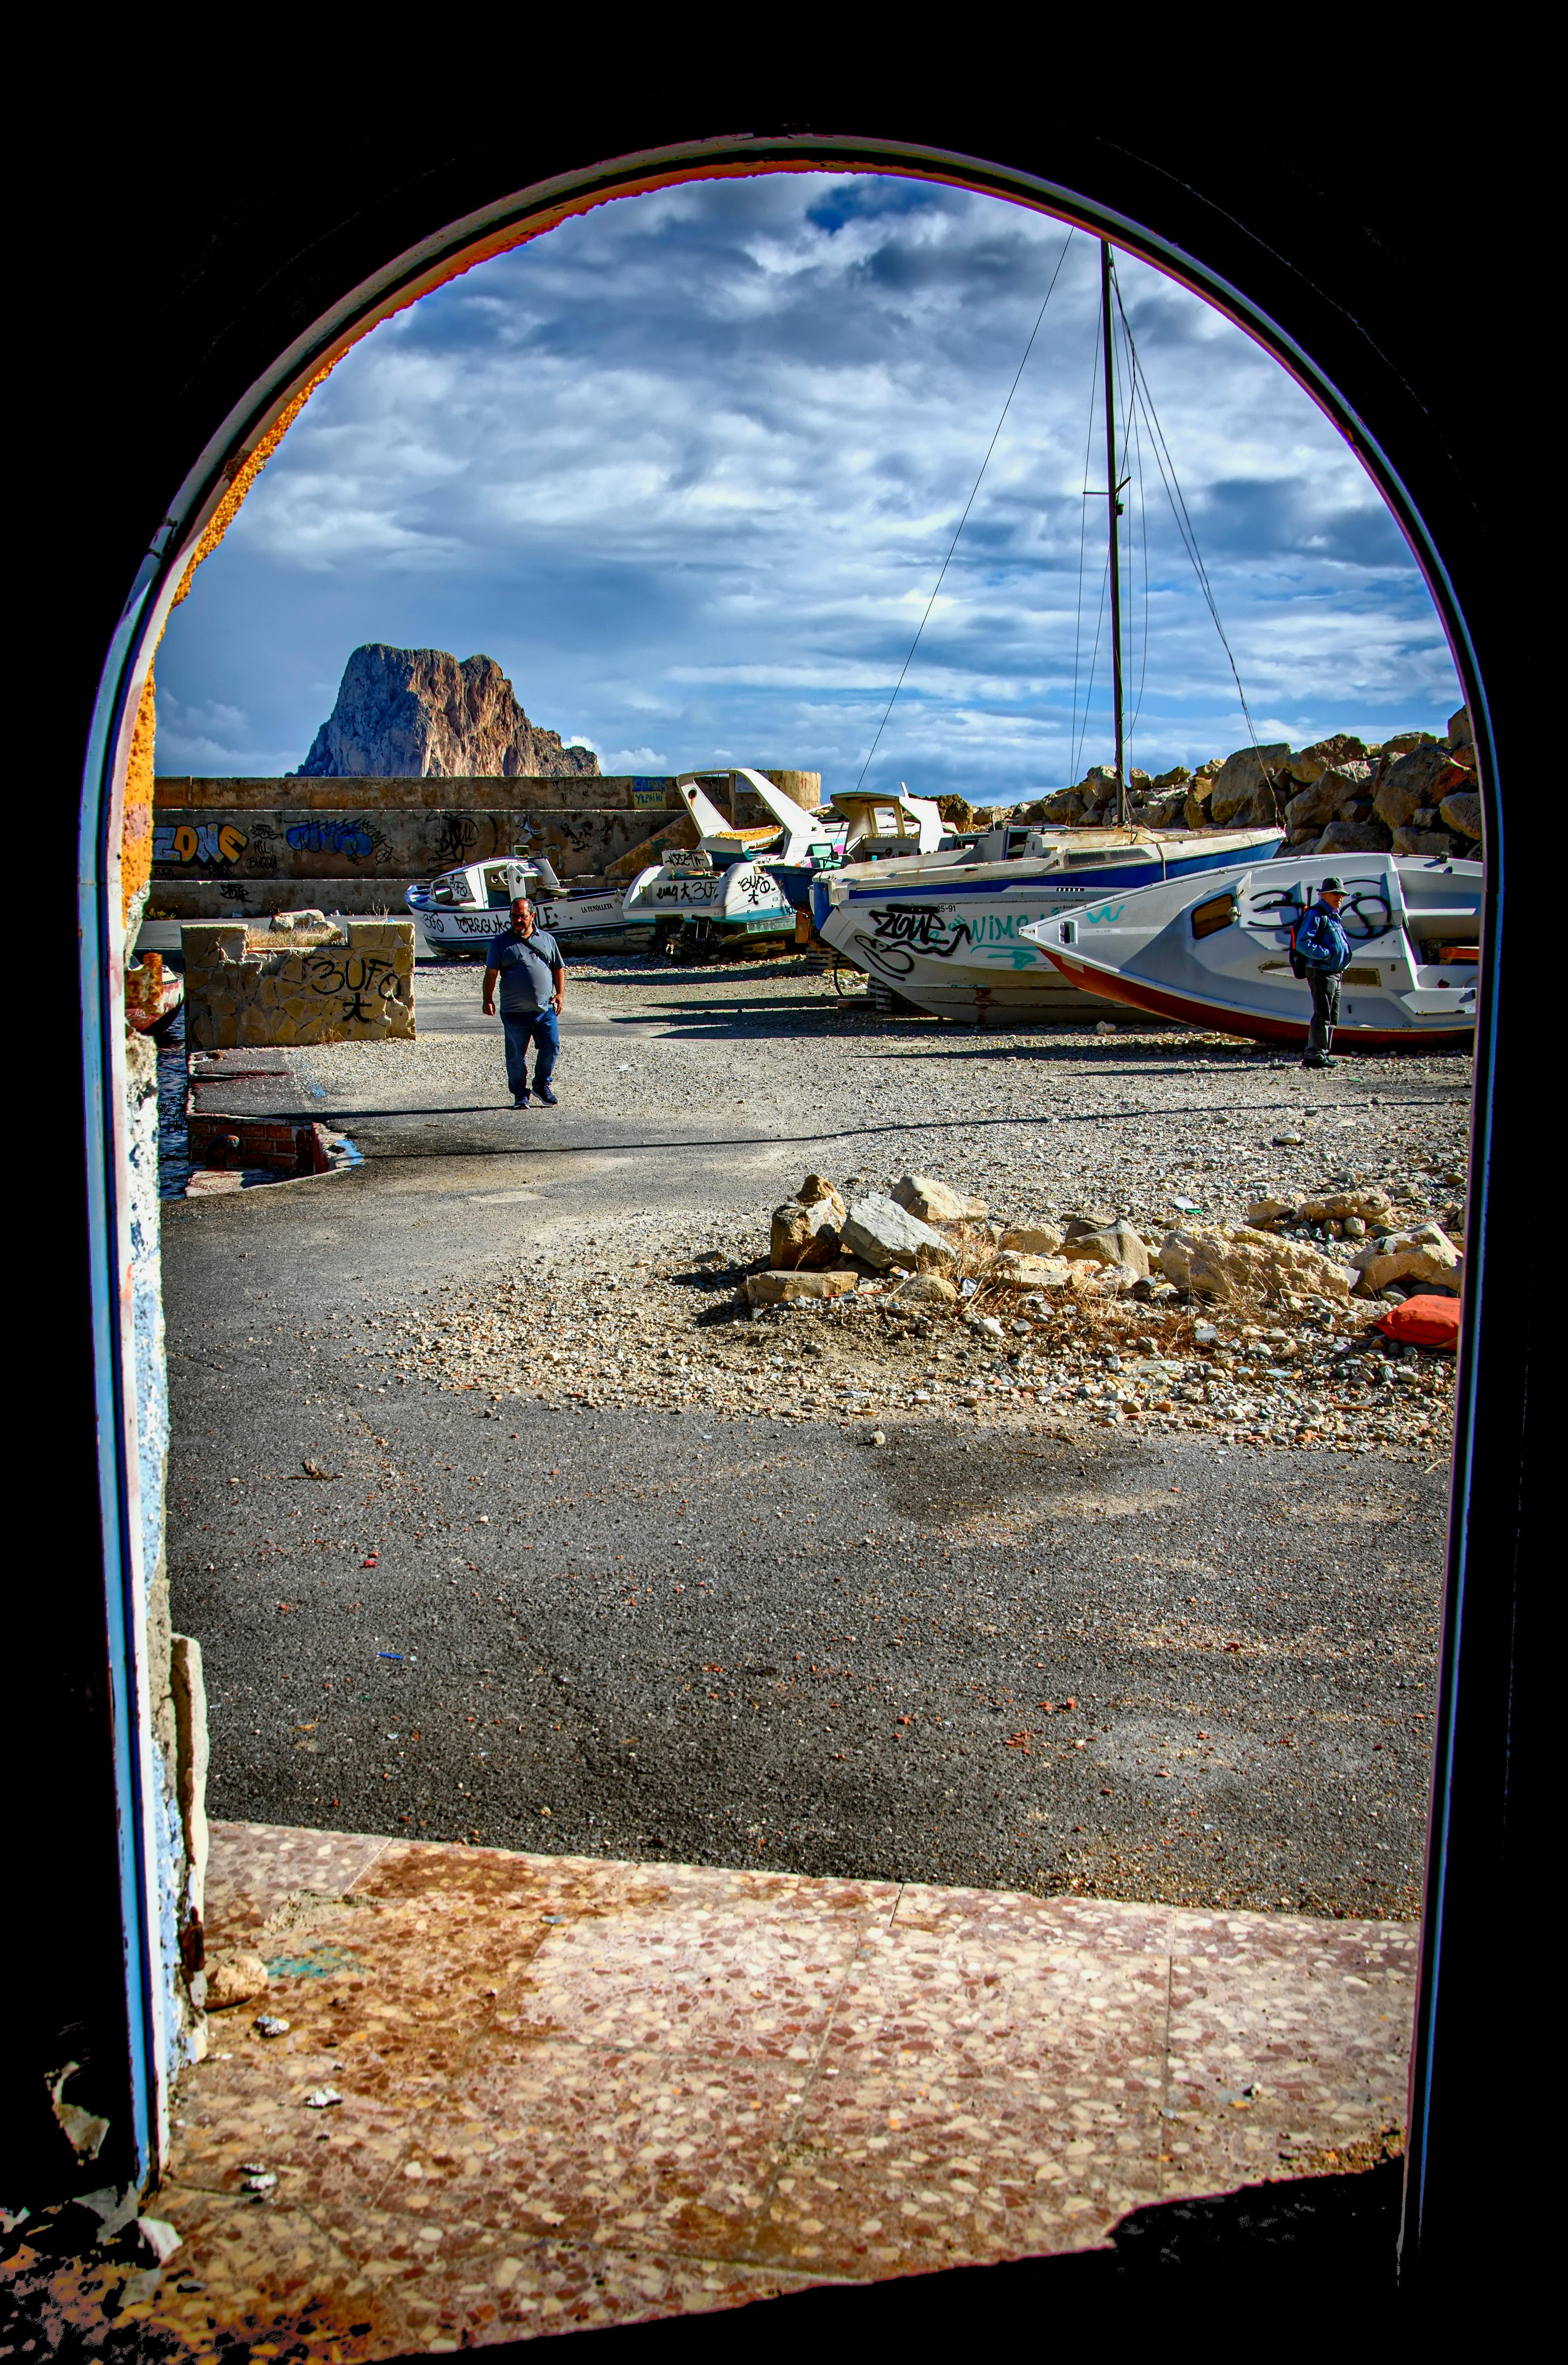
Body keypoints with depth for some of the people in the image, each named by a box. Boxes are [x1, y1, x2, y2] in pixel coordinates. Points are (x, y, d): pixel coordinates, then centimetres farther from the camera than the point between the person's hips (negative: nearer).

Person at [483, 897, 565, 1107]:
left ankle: (542, 1085, 23)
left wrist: (560, 993, 5)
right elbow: (491, 973, -1)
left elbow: (559, 969, 16)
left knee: (552, 1047, 1)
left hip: (546, 1009, 2)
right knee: (516, 1055, 3)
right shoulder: (501, 942, 3)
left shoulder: (547, 939, 11)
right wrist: (488, 1000, -11)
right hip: (515, 1011, -2)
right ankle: (520, 1094, 17)